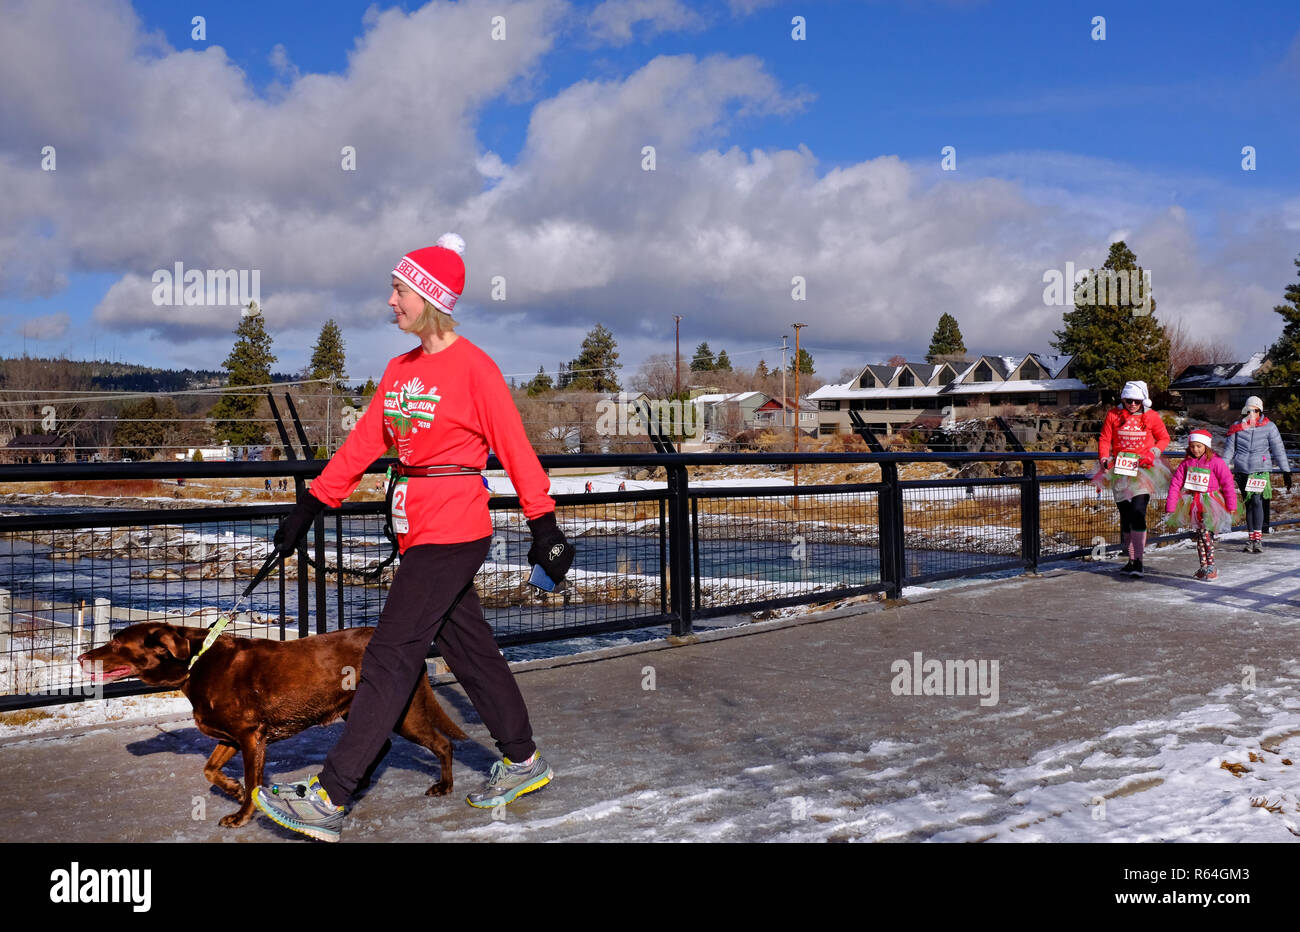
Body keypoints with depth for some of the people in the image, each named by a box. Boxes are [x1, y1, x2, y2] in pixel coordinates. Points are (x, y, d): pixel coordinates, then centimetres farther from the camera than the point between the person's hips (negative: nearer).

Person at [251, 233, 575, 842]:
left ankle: (329, 799, -1)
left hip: (451, 534, -8)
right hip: (418, 531, 8)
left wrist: (543, 526, -11)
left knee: (391, 656, -7)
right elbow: (364, 441, 12)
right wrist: (312, 505, 9)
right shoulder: (400, 369, 11)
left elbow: (513, 446, -11)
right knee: (468, 649, 15)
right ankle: (523, 762, 31)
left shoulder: (472, 366, -12)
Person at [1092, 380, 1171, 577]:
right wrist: (1104, 458, -11)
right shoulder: (1113, 415, 3)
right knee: (1125, 515, 6)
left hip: (1143, 470, -2)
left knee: (1138, 512, -16)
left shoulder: (1151, 417, 2)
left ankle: (1138, 561, -15)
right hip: (1119, 469, 3)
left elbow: (1164, 438, 10)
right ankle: (1131, 560, 16)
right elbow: (1104, 439, 6)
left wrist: (1152, 454, -7)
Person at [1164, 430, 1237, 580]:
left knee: (1206, 532, -15)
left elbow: (1227, 484, -4)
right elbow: (1175, 484, 3)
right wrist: (1170, 508, -2)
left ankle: (1211, 567, -8)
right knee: (1199, 534, 7)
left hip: (1209, 504, -4)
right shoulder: (1186, 463, 5)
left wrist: (1231, 506, -6)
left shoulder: (1215, 462, -6)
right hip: (1192, 504, 4)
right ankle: (1203, 566, 14)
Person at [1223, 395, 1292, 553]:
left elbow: (1278, 450, 4)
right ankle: (1251, 538, 11)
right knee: (1248, 504, 5)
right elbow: (1229, 449, 10)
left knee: (1257, 501, -16)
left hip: (1261, 470, -2)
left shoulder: (1269, 427, 3)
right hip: (1242, 471, 2)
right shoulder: (1237, 427, 8)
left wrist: (1286, 472, 2)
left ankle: (1258, 538, -14)